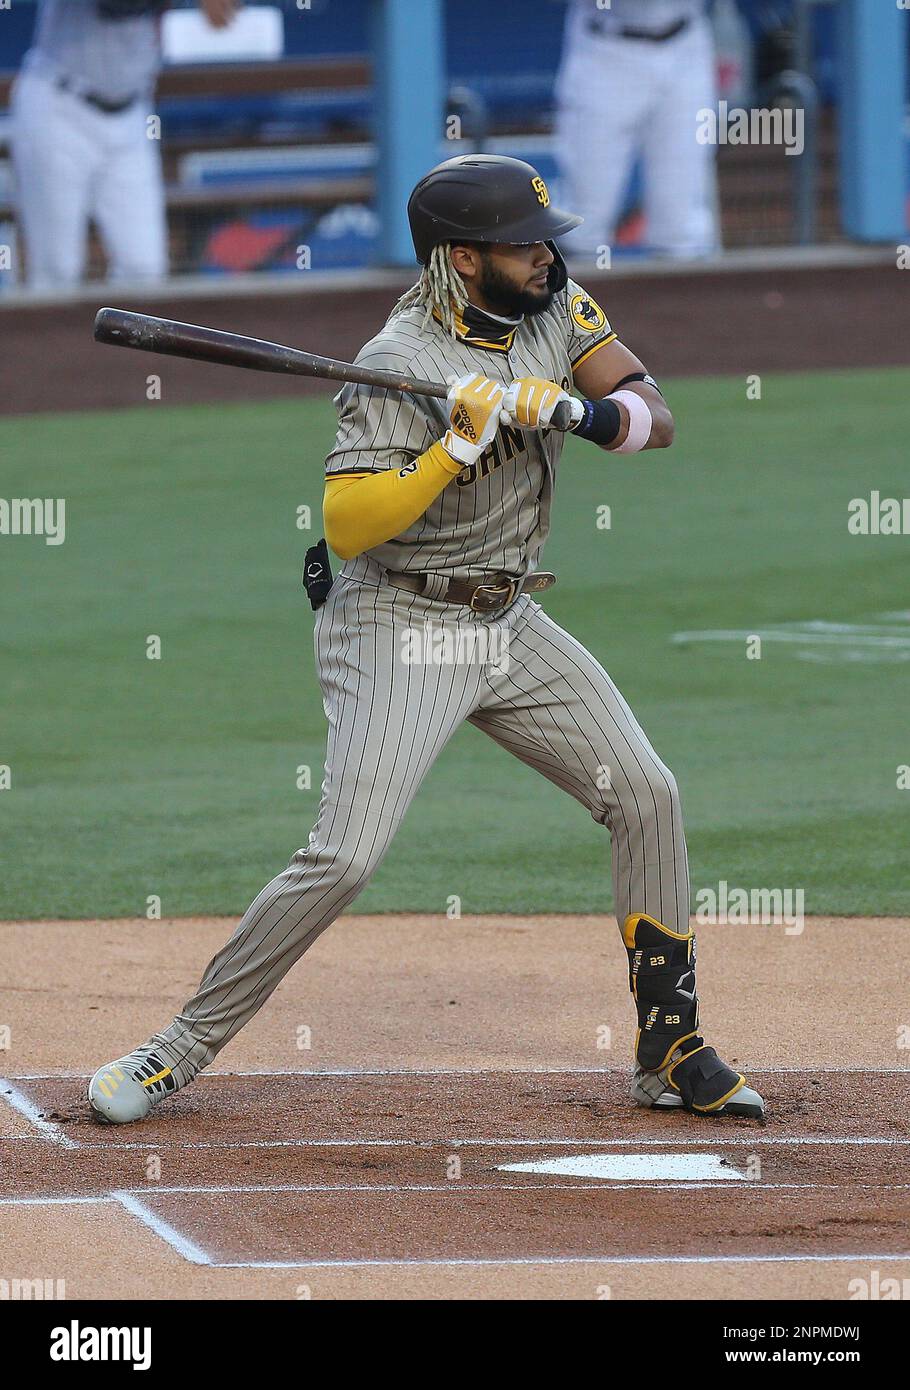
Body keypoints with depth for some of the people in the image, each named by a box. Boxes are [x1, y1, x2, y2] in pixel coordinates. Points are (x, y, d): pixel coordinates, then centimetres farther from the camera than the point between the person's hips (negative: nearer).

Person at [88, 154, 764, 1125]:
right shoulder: (399, 363, -21)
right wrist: (460, 445, -33)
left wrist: (579, 410, -24)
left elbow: (656, 417, -4)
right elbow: (347, 527, -26)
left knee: (646, 798, 3)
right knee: (345, 856, -18)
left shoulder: (555, 309, 1)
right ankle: (185, 1048, -6)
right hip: (401, 632, -7)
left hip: (511, 626, 7)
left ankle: (671, 1054, 13)